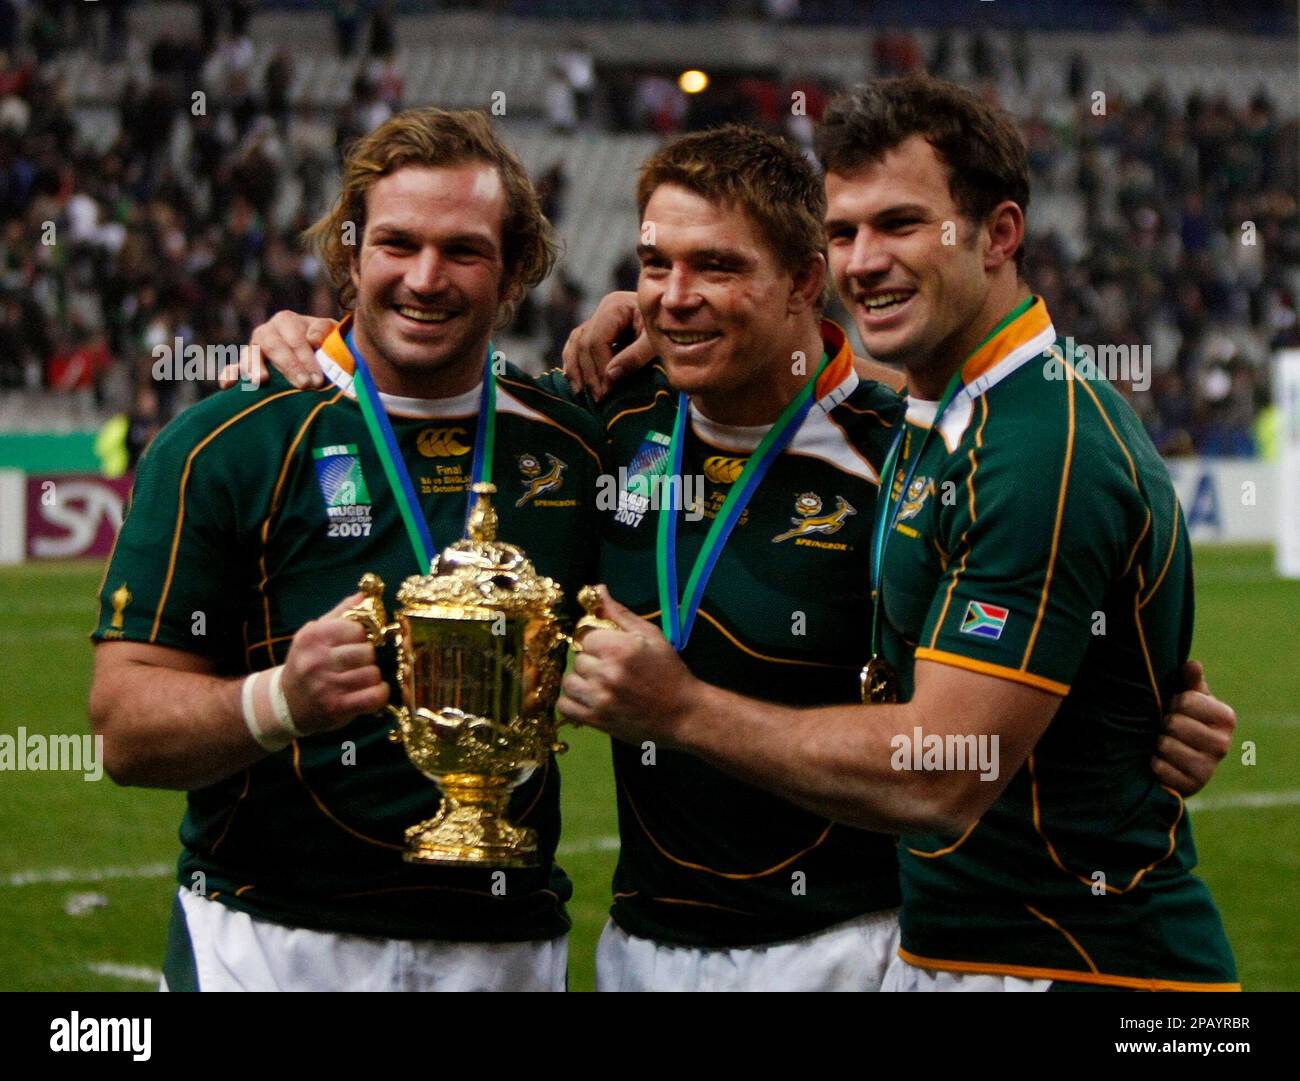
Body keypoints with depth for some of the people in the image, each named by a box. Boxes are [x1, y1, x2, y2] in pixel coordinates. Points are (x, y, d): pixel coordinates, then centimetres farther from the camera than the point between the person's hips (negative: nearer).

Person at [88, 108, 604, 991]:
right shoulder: (224, 448, -4)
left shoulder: (576, 448, 6)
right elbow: (126, 731, -9)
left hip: (509, 949, 3)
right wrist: (278, 703, -27)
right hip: (267, 947, -3)